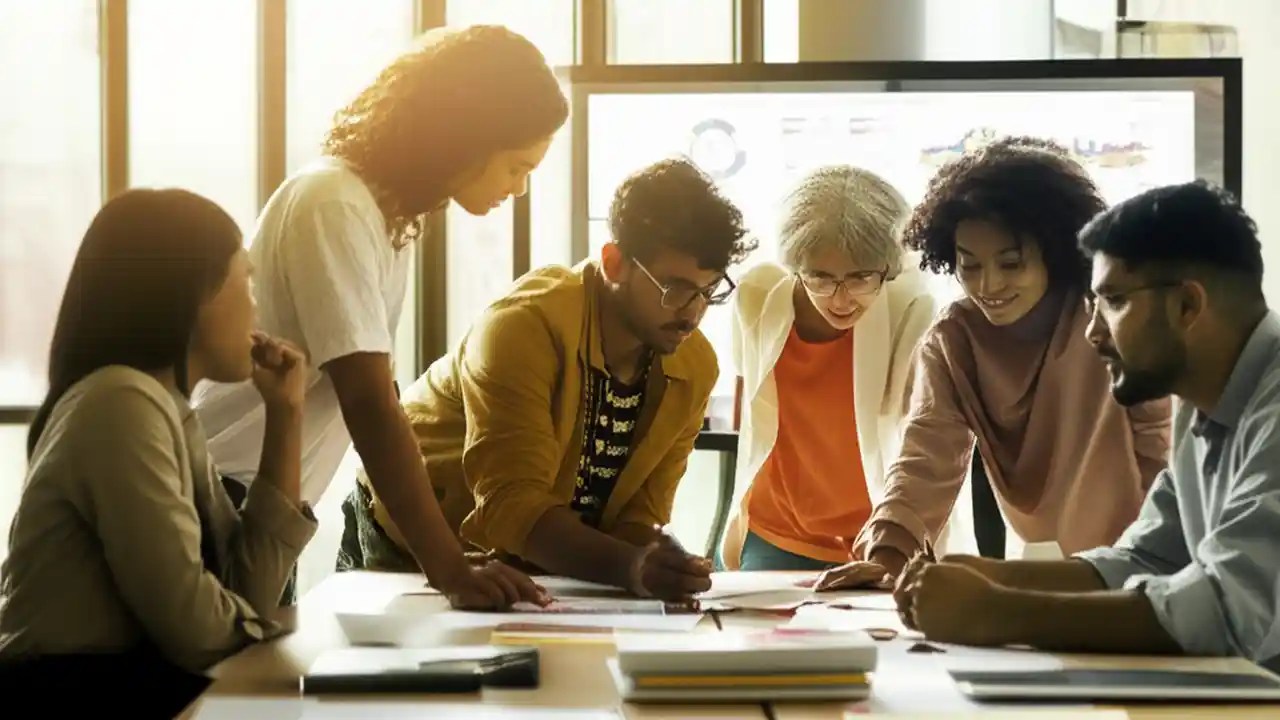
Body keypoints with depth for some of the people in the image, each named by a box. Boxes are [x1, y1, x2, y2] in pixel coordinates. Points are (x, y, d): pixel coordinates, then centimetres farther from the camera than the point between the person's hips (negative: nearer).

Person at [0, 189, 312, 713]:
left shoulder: (164, 407, 13)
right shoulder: (123, 404, -17)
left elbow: (245, 593, 7)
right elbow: (192, 626, -21)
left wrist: (284, 416, 8)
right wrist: (275, 633, 0)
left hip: (127, 686, 9)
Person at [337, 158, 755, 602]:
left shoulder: (694, 369, -8)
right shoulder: (527, 326, -26)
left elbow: (638, 519, -7)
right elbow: (512, 505, -33)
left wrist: (651, 564, -29)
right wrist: (630, 566, -46)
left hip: (533, 565, 4)